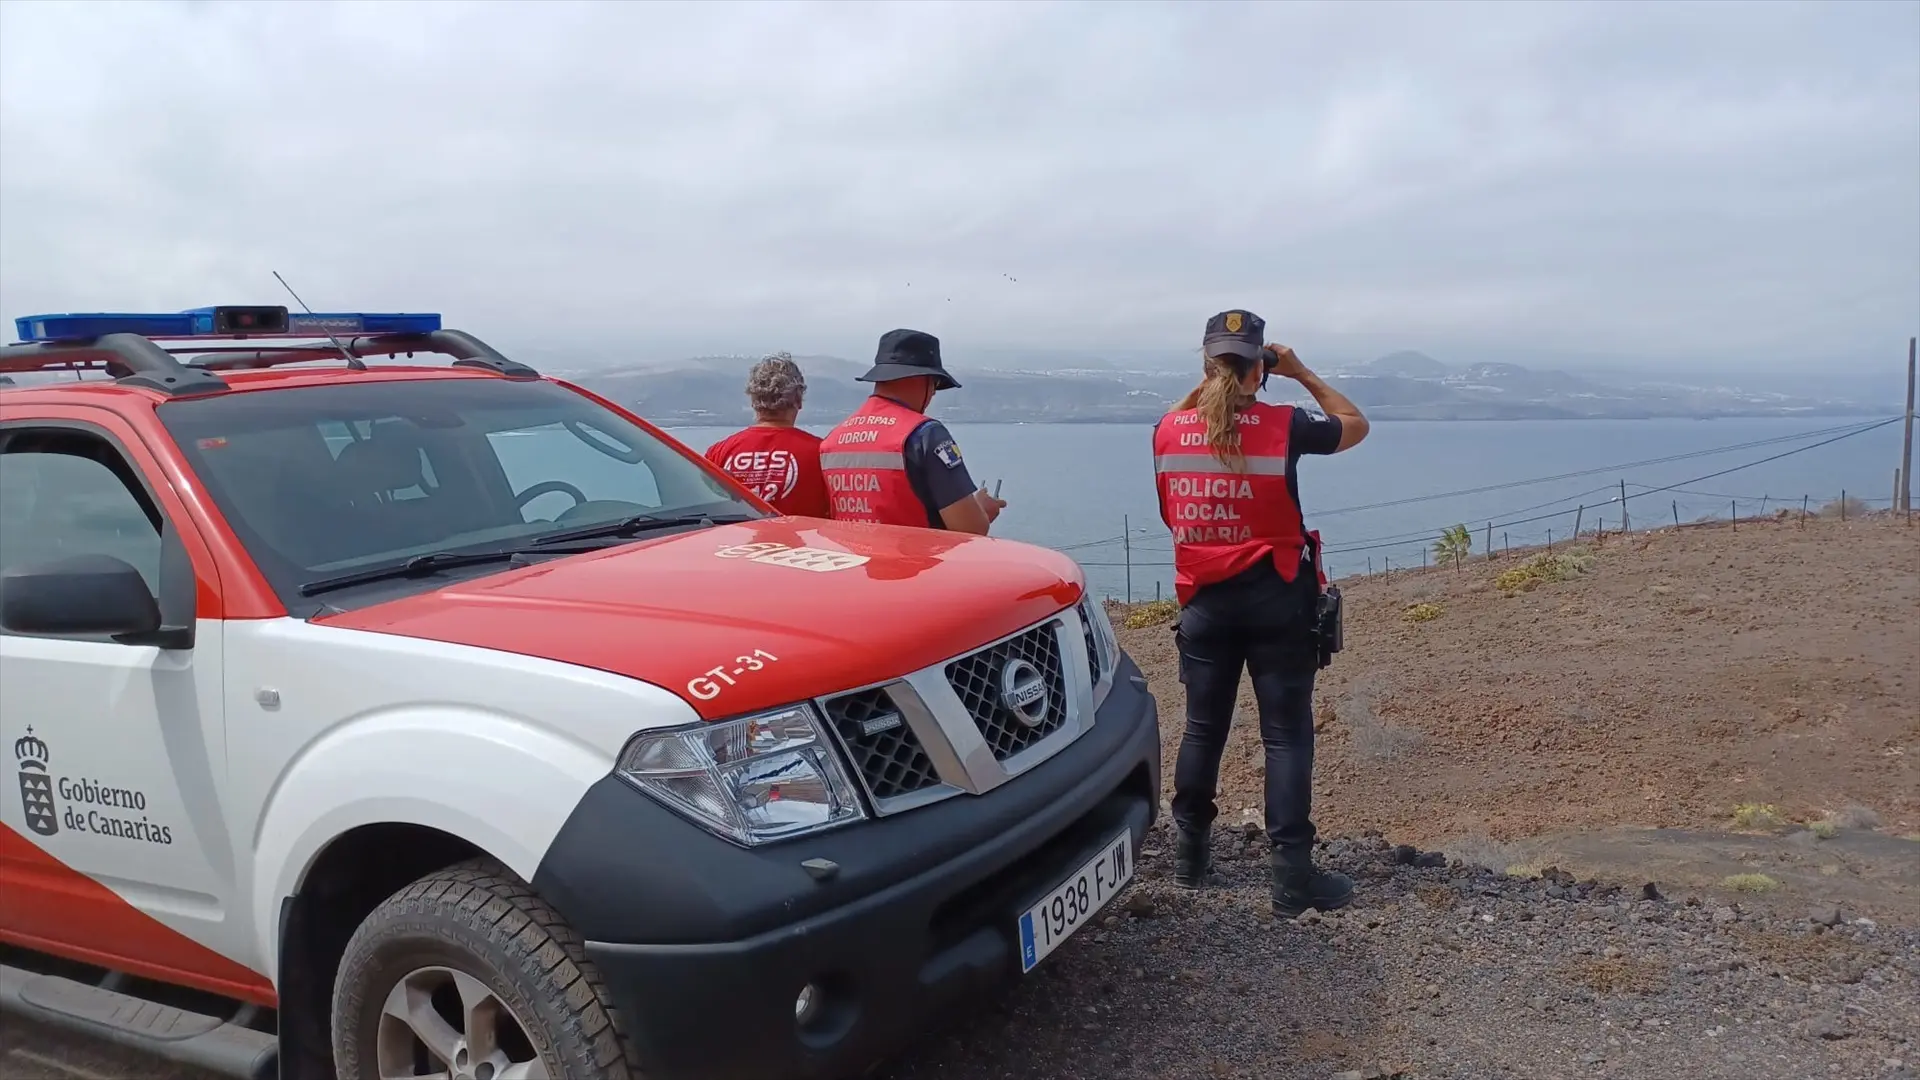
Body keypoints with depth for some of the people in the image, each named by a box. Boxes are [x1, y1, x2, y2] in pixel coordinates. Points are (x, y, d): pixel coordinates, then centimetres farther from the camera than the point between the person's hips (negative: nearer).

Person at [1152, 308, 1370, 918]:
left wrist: (1207, 387, 19)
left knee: (1202, 728, 15)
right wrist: (1302, 373, 13)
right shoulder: (1282, 426, -10)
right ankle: (1292, 877, 2)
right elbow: (1355, 425, 8)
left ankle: (1189, 856, 25)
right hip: (1276, 599, -3)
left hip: (1204, 600, 3)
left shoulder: (1168, 432, -2)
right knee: (1287, 736, 2)